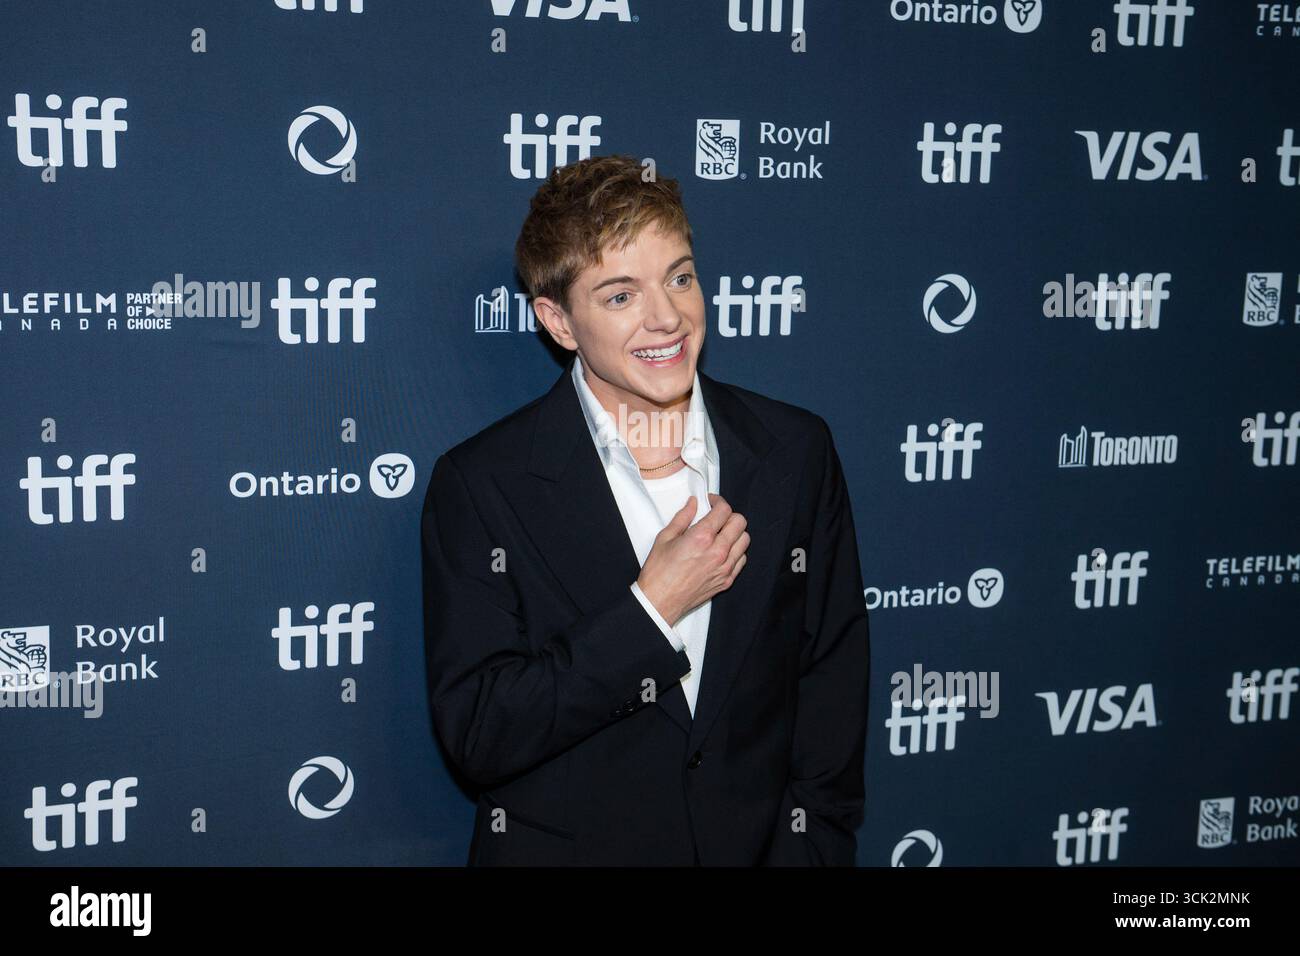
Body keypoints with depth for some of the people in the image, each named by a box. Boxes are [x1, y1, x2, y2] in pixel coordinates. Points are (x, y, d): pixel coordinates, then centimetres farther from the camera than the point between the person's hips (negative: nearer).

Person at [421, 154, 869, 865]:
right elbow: (473, 739, -19)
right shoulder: (480, 485, -15)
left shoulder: (797, 452, -6)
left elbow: (830, 689, -2)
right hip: (562, 845, -2)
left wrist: (810, 846, -10)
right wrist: (652, 607, -23)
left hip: (759, 845, 3)